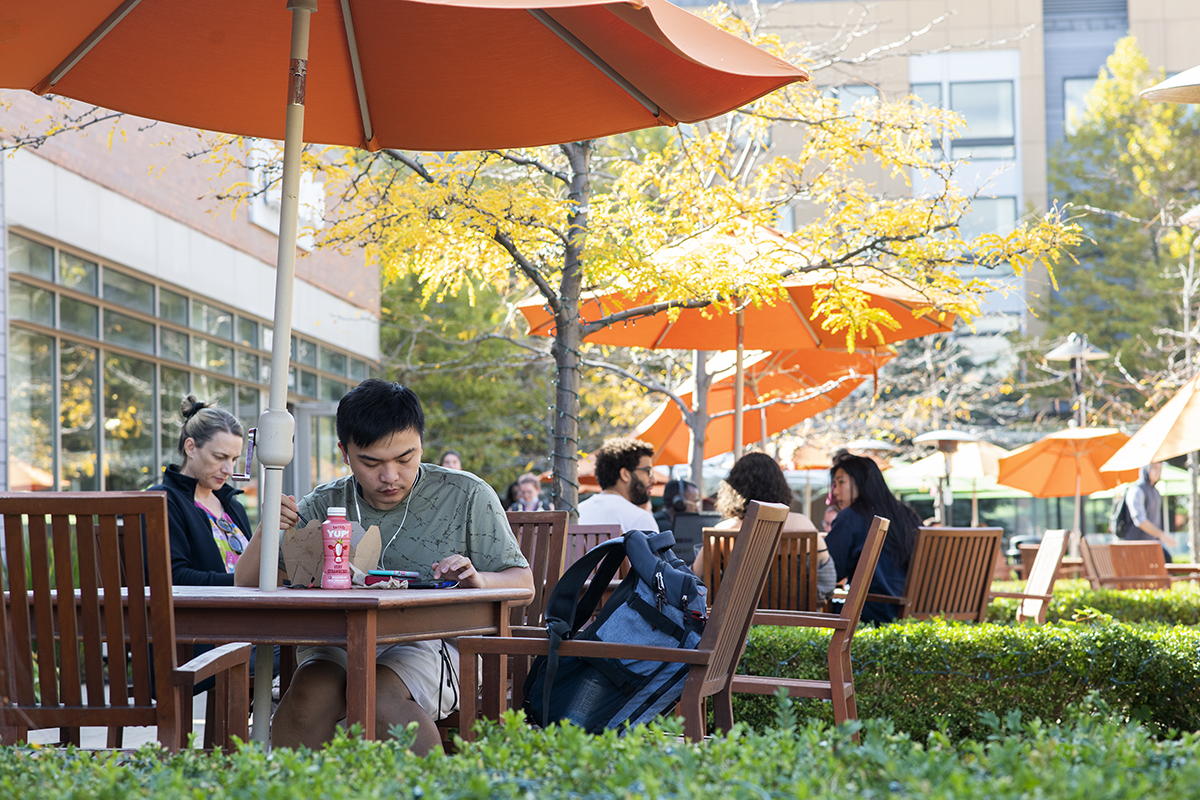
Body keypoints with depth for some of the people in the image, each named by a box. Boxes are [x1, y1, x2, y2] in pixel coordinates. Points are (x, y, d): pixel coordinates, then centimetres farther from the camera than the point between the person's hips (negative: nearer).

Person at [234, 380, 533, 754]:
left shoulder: (466, 496, 4)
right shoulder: (326, 504, 10)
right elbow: (248, 583, 8)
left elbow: (523, 583, 7)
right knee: (309, 693, -31)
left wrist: (478, 580, -16)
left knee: (376, 694, -33)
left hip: (432, 645, -2)